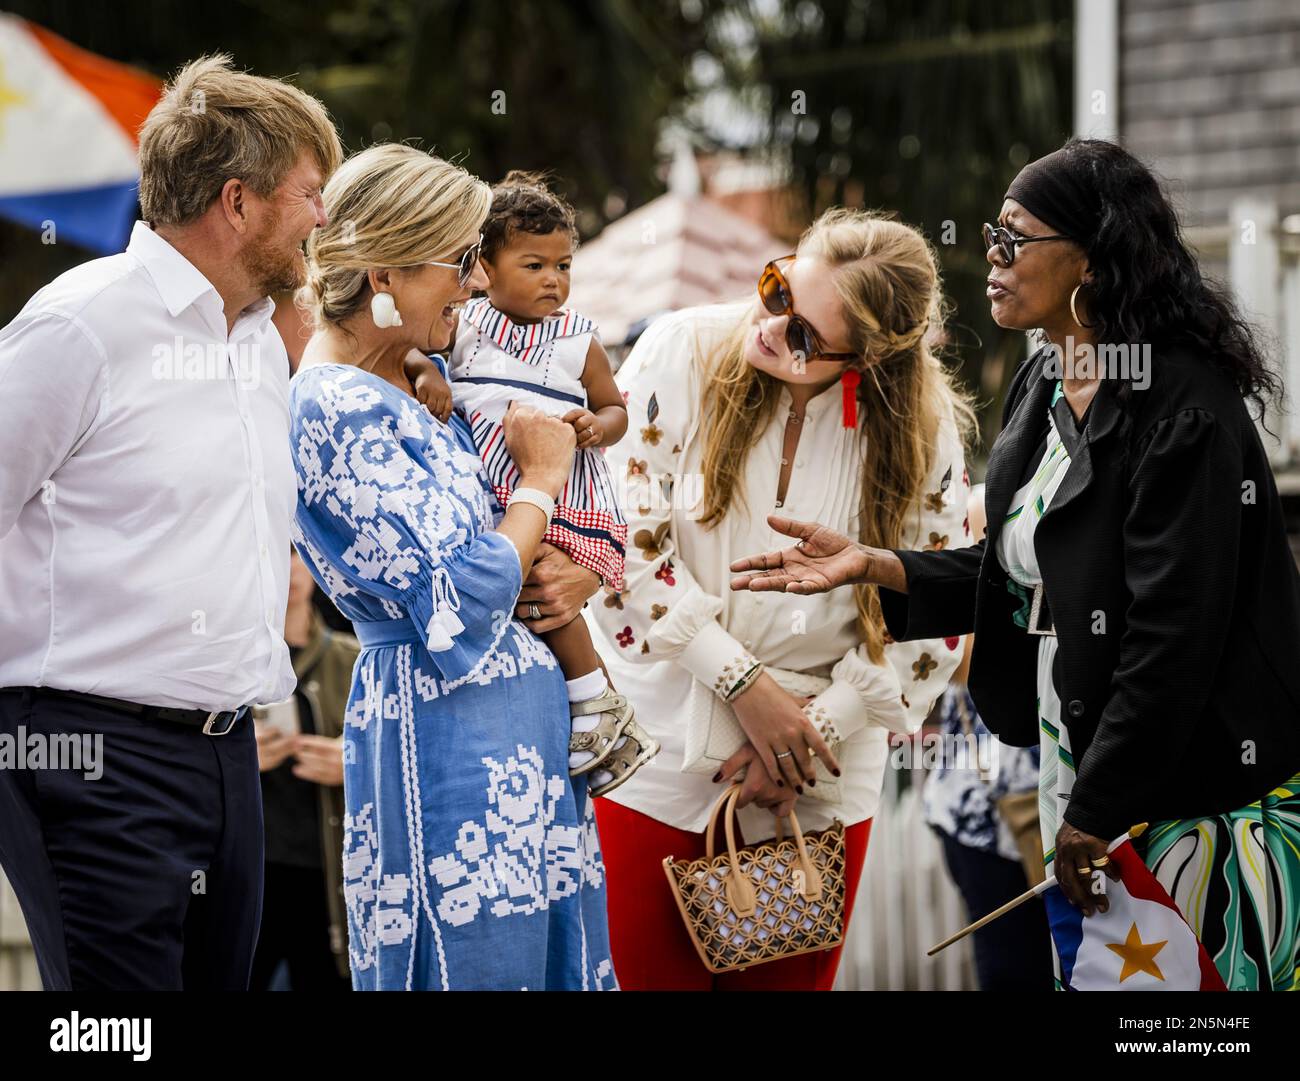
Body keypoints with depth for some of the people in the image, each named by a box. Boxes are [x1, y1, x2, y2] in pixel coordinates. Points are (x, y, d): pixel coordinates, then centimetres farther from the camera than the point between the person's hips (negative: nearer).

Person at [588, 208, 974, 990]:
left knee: (790, 977, 8)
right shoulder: (682, 352, -10)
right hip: (659, 761, -1)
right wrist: (745, 685, -13)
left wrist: (817, 728, -10)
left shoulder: (922, 427, -7)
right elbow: (624, 535, -11)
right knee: (648, 975, 3)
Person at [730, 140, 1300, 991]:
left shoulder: (1180, 408, -19)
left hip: (1196, 790, -9)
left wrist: (1097, 812, -20)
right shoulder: (1043, 386, 8)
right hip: (1082, 771, 9)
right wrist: (871, 565, 0)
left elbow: (1174, 633, -22)